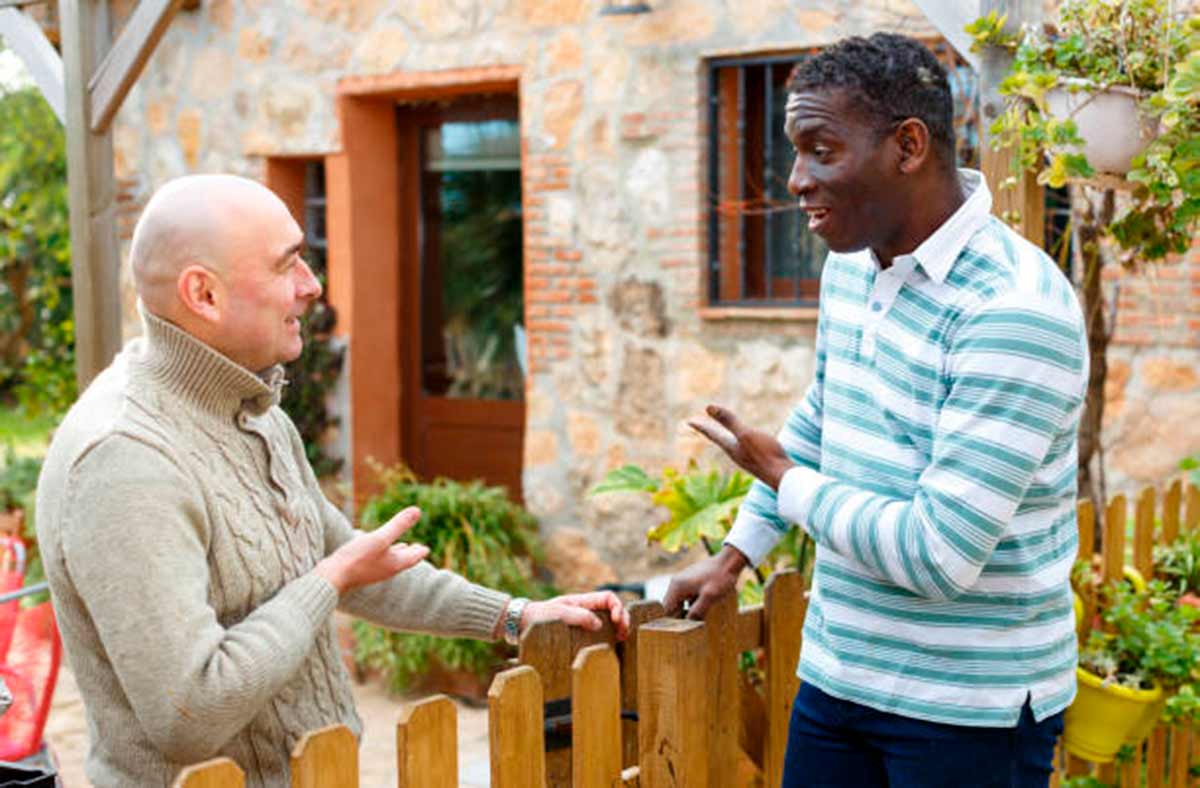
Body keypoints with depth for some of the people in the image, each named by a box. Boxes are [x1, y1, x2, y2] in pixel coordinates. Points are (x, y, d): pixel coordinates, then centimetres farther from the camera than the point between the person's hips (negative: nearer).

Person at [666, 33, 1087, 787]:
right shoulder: (850, 263, 2)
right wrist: (735, 554, 22)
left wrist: (782, 479, -13)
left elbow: (939, 556, -26)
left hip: (971, 713, -7)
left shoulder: (1015, 313, -24)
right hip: (837, 671, 7)